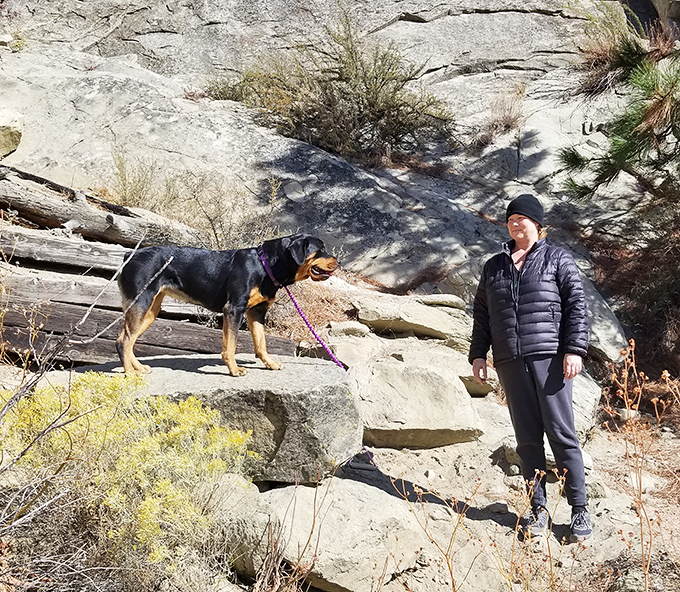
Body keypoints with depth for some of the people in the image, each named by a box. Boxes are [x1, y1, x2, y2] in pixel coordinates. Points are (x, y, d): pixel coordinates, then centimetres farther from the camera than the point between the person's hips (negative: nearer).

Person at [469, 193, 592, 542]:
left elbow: (576, 304, 1)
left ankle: (579, 509, 3)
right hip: (510, 362, 4)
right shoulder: (494, 267, 20)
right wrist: (478, 355, 12)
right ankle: (538, 509, 10)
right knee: (527, 438, 4)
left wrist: (575, 349, -9)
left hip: (549, 357, -4)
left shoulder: (557, 259, 9)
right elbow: (481, 314, 22)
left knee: (561, 432, -6)